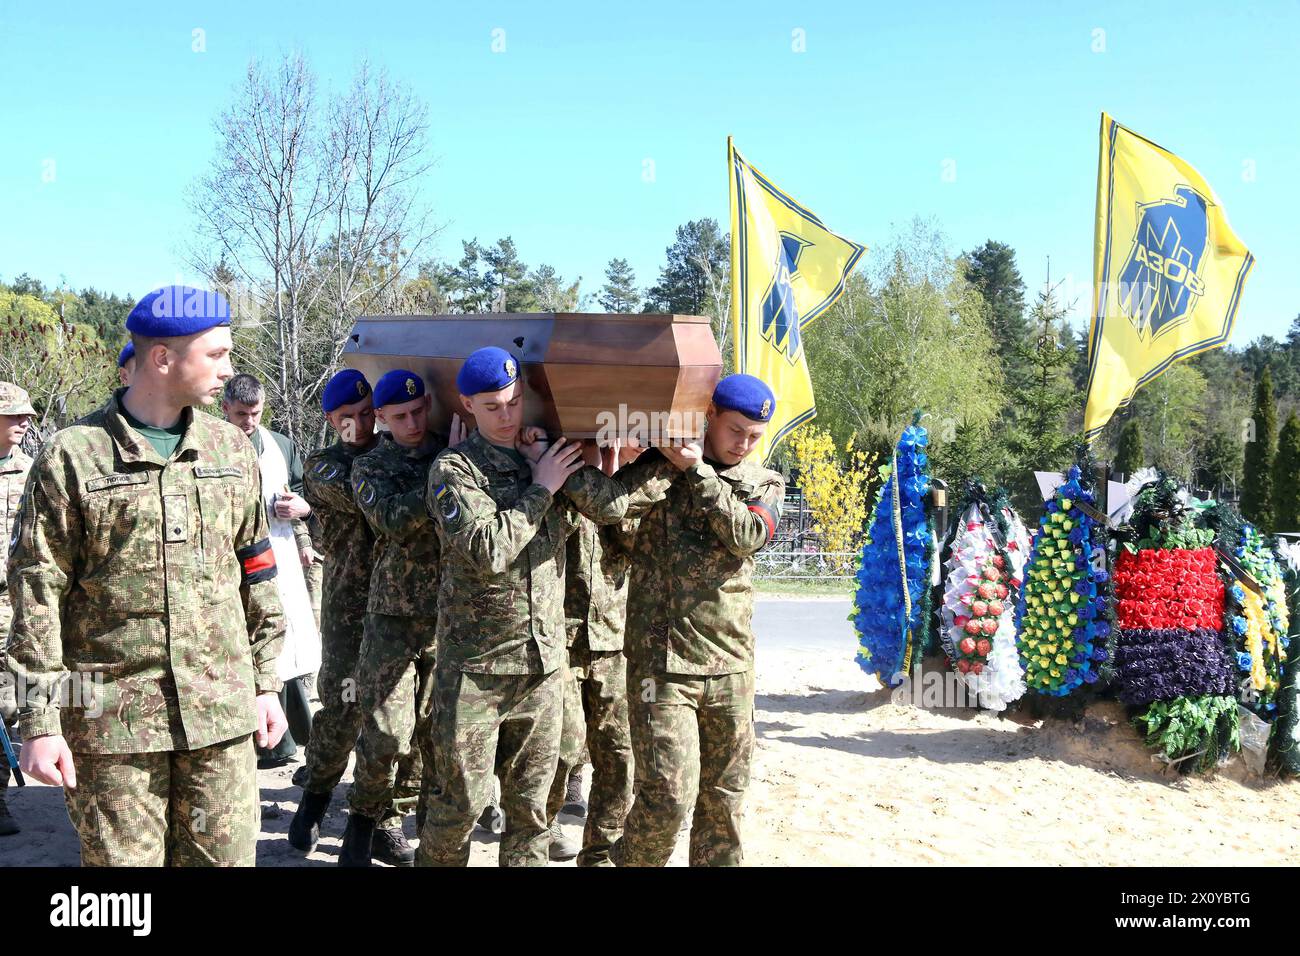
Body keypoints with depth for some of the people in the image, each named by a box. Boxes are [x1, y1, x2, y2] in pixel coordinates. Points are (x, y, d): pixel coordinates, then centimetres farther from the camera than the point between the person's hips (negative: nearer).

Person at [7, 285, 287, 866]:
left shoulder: (231, 448, 9)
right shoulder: (73, 457, -4)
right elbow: (37, 595, -4)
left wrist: (266, 682, 12)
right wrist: (39, 722, -6)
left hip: (221, 708, 4)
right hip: (113, 718, -3)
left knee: (225, 856, 8)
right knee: (121, 857, 5)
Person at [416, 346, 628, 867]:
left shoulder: (547, 459, 9)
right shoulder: (454, 468, -7)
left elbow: (613, 506, -3)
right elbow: (486, 550, -19)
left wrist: (564, 466, -11)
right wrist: (542, 488, -12)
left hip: (544, 660, 4)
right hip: (475, 662, -4)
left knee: (531, 795, 12)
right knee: (463, 795, 2)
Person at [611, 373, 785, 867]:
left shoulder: (765, 484, 10)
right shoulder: (661, 467, 1)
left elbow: (747, 535, -12)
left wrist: (698, 470, -11)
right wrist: (669, 460, -13)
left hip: (732, 664, 4)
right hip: (662, 661, -4)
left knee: (725, 797, 11)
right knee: (668, 795, -8)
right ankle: (630, 860, 17)